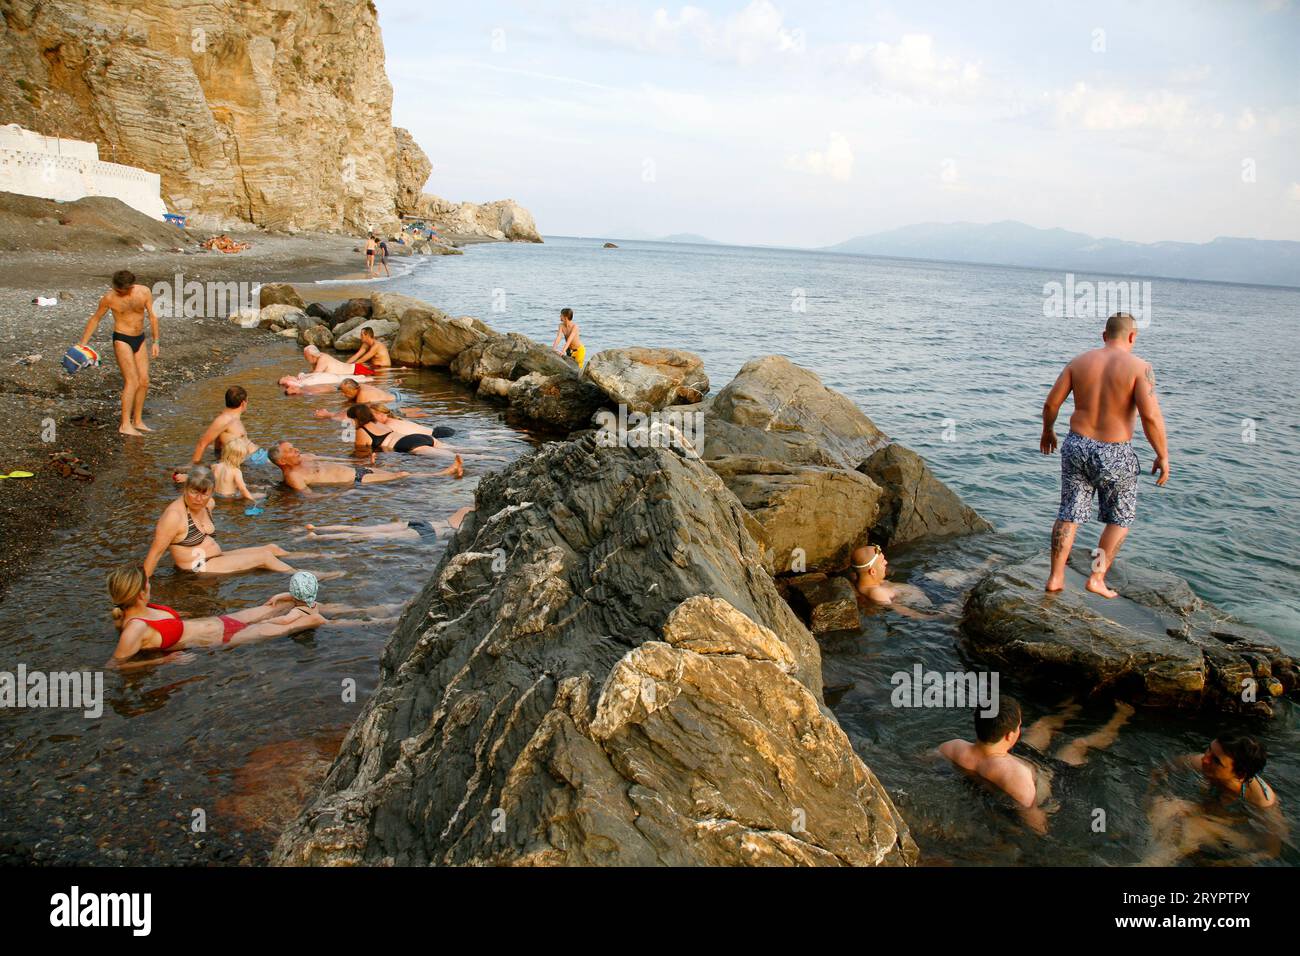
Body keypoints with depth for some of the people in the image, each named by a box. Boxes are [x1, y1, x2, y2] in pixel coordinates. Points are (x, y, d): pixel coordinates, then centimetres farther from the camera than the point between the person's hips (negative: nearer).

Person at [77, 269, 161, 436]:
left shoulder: (144, 292, -7)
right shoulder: (109, 297, -11)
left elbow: (152, 316, 3)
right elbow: (95, 319, 2)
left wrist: (155, 341, 2)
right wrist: (83, 343, 2)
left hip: (139, 340, 4)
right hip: (122, 340, -4)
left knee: (144, 381, 5)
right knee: (132, 381, -14)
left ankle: (137, 421, 17)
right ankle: (125, 424, -11)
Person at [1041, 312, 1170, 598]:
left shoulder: (1079, 362, 2)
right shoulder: (1139, 367, -9)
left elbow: (1051, 403, 2)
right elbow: (1151, 415, -19)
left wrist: (1047, 432, 19)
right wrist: (1163, 456, -9)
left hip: (1077, 446, 3)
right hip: (1115, 456, -3)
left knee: (1069, 514, 13)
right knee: (1121, 518, 17)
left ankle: (1055, 577, 14)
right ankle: (1097, 578, 14)